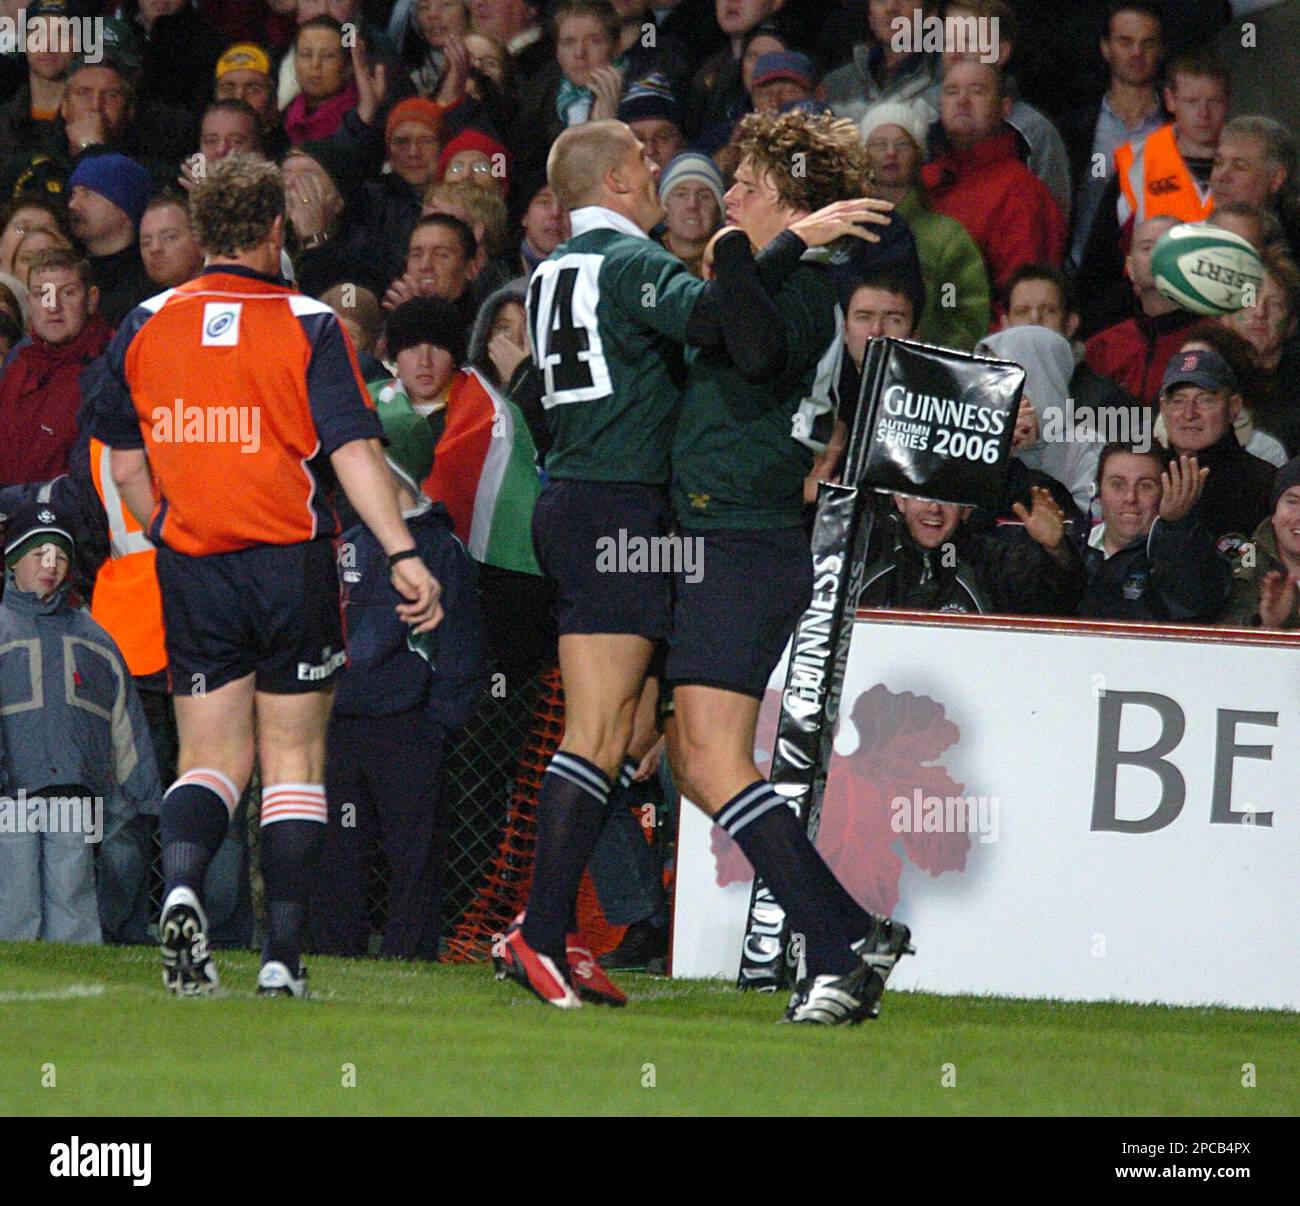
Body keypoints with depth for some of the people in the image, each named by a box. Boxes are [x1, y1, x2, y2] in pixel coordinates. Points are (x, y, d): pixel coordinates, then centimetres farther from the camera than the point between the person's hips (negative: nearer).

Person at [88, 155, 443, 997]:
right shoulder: (307, 326, -6)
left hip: (191, 572, 2)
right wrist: (405, 557, -16)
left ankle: (180, 888, -22)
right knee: (294, 760, 6)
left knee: (212, 758, 7)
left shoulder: (145, 328, 4)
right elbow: (354, 453, -15)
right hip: (292, 564, -2)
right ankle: (283, 954, 1)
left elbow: (126, 469, 9)